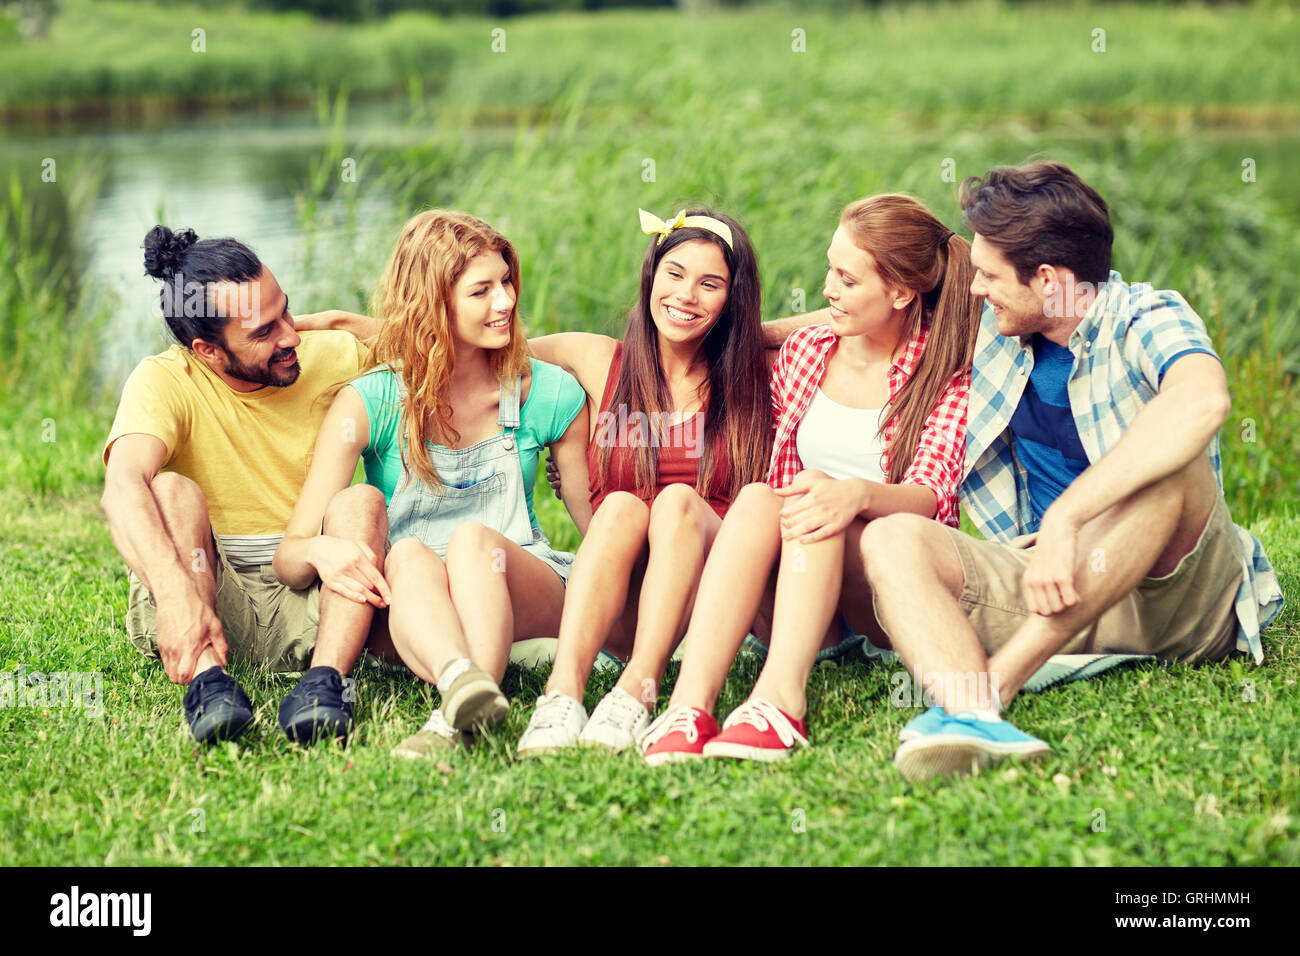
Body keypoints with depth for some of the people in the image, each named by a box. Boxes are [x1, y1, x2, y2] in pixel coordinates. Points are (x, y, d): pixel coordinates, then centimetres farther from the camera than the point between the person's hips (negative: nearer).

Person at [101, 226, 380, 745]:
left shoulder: (325, 357, 3)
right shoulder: (165, 381, -9)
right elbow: (122, 485, -29)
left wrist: (333, 322, 0)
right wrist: (176, 589, -46)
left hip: (307, 606, 2)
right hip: (198, 600, -2)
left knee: (360, 505, -23)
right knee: (172, 491, -27)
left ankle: (325, 678, -41)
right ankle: (205, 677, -46)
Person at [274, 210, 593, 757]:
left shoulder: (549, 394, 2)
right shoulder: (366, 404, -4)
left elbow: (599, 524, 11)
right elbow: (288, 561, -7)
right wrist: (318, 549, -30)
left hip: (526, 599, 1)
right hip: (404, 615, 0)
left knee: (473, 538, -32)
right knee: (408, 555, -34)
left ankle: (458, 718, -52)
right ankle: (462, 682, -63)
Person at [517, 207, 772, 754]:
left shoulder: (750, 377, 9)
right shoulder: (600, 362, 10)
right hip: (616, 619, 1)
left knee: (679, 500, -26)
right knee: (622, 504, -27)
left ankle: (638, 691, -42)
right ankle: (563, 691, -44)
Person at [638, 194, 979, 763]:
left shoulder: (946, 374, 0)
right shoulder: (804, 351, 13)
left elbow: (929, 496, -16)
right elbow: (769, 466, 20)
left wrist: (857, 493, -37)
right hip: (789, 593, 3)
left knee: (824, 516, -33)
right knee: (756, 499, -29)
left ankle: (780, 697, -52)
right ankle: (690, 701, -47)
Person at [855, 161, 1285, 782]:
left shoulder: (1147, 322, -13)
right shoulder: (1001, 329, 8)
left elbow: (1202, 400, -38)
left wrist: (1064, 520, -42)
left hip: (1174, 596, -5)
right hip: (1044, 580, 5)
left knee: (1171, 463, -34)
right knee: (891, 539, -19)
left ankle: (993, 684, -36)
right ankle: (972, 718, -50)